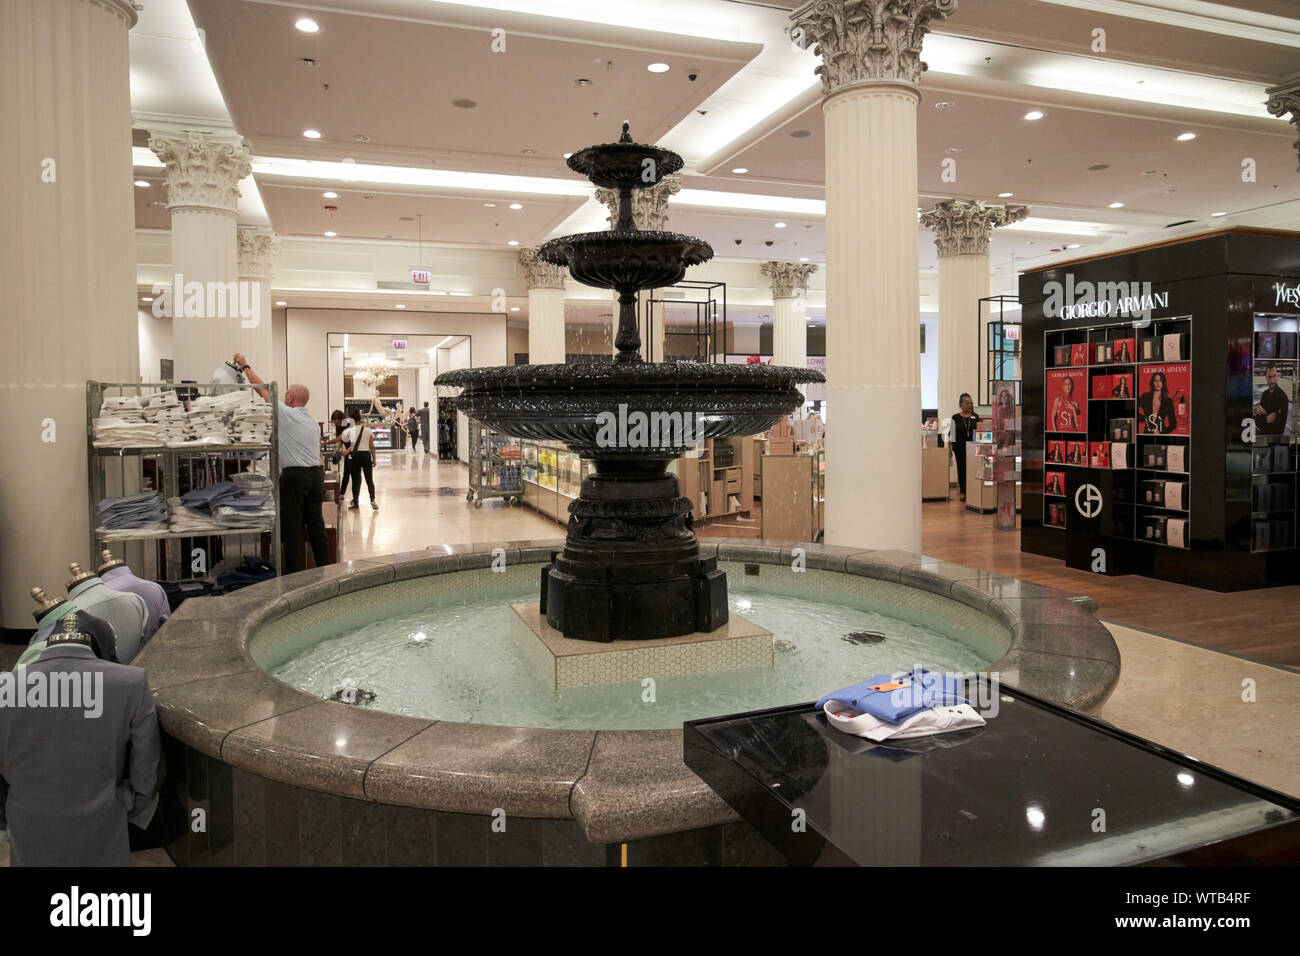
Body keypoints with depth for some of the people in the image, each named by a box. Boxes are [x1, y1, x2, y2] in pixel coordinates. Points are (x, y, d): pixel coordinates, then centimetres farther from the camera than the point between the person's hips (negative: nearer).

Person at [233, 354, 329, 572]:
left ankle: (293, 573, 1)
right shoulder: (314, 422, 15)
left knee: (292, 527, -2)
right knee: (316, 525, 9)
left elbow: (263, 390, 2)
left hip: (294, 476, -7)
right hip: (316, 474, 7)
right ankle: (323, 569, 12)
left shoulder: (286, 414, -6)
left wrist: (245, 366, 12)